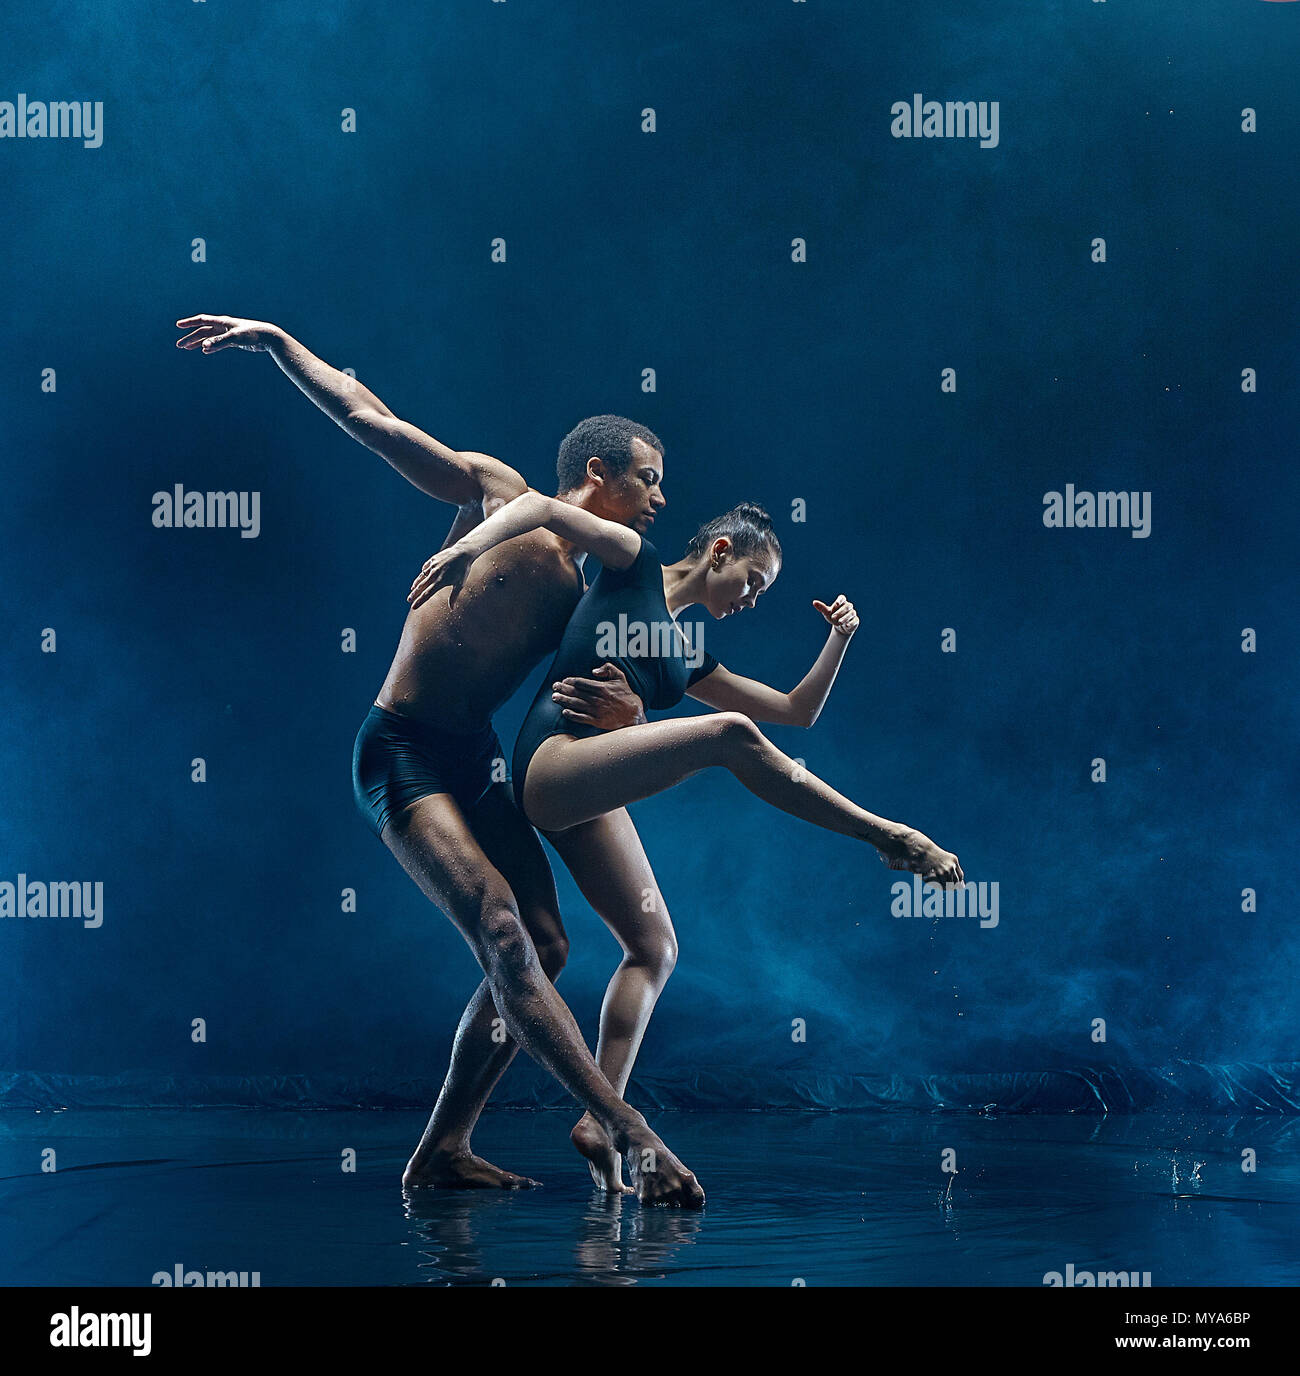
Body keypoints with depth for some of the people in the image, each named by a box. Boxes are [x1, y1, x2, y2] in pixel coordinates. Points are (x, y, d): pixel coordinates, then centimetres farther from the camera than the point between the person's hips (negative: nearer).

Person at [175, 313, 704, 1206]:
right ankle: (629, 1133, -33)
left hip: (477, 763, 8)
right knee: (499, 927, -22)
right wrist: (273, 341, 1)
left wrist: (626, 715, -7)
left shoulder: (587, 595, 17)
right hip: (403, 752, -8)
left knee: (544, 944, -1)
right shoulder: (498, 492, 1)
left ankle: (444, 1149, 8)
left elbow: (595, 715, 18)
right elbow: (369, 419, 5)